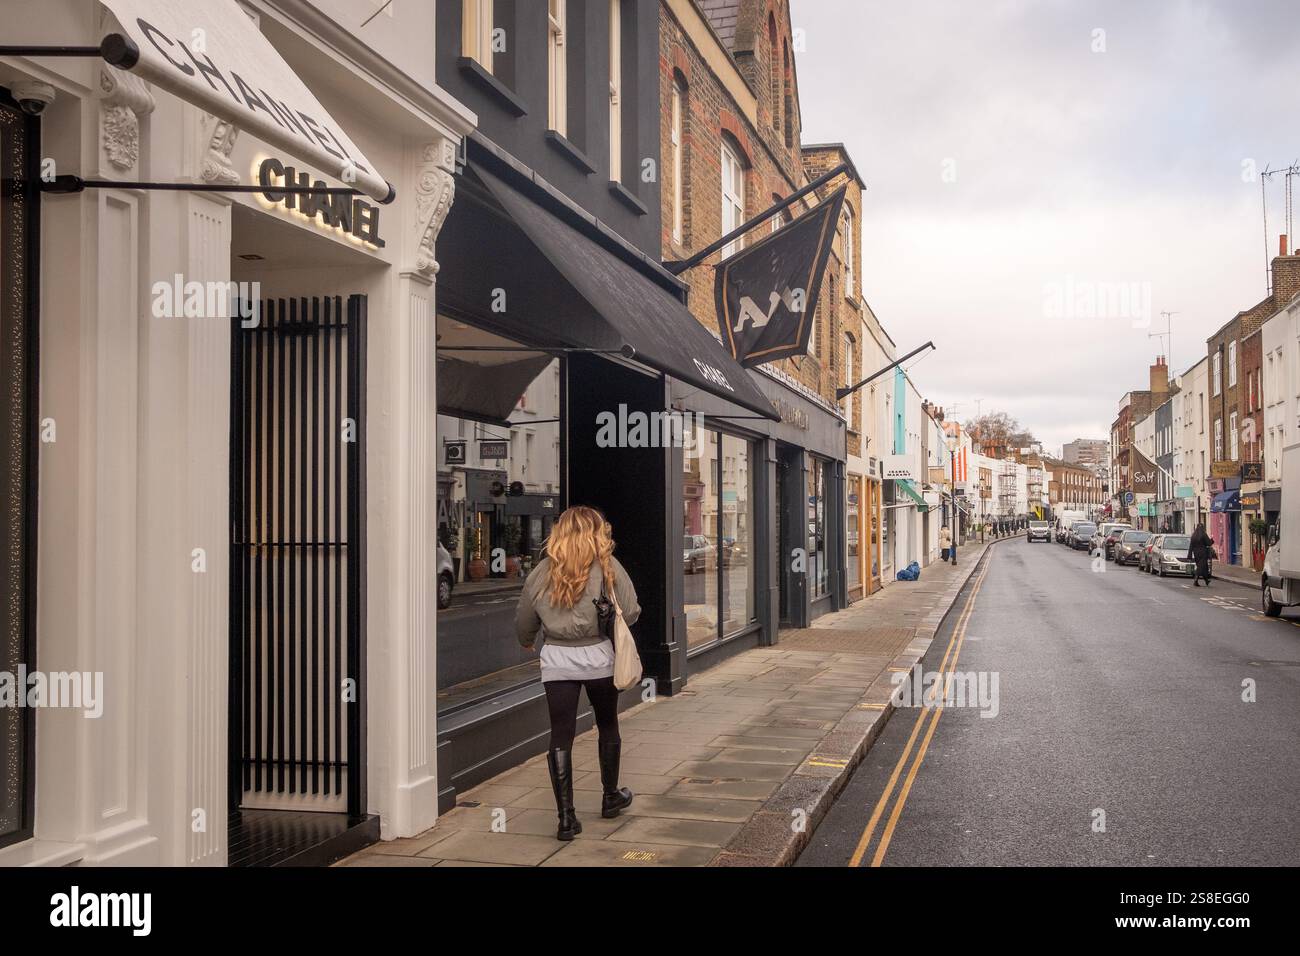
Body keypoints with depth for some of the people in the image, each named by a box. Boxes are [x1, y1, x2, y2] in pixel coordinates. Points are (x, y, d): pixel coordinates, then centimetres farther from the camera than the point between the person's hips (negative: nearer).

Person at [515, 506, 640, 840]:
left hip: (556, 659, 1)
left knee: (561, 735, 3)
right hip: (599, 655, 0)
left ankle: (566, 817, 0)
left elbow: (524, 622, 8)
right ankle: (610, 797, 35)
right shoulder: (608, 568, -6)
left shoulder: (543, 572, 1)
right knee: (607, 725, 20)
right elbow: (630, 613, -7)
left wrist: (528, 642, 30)